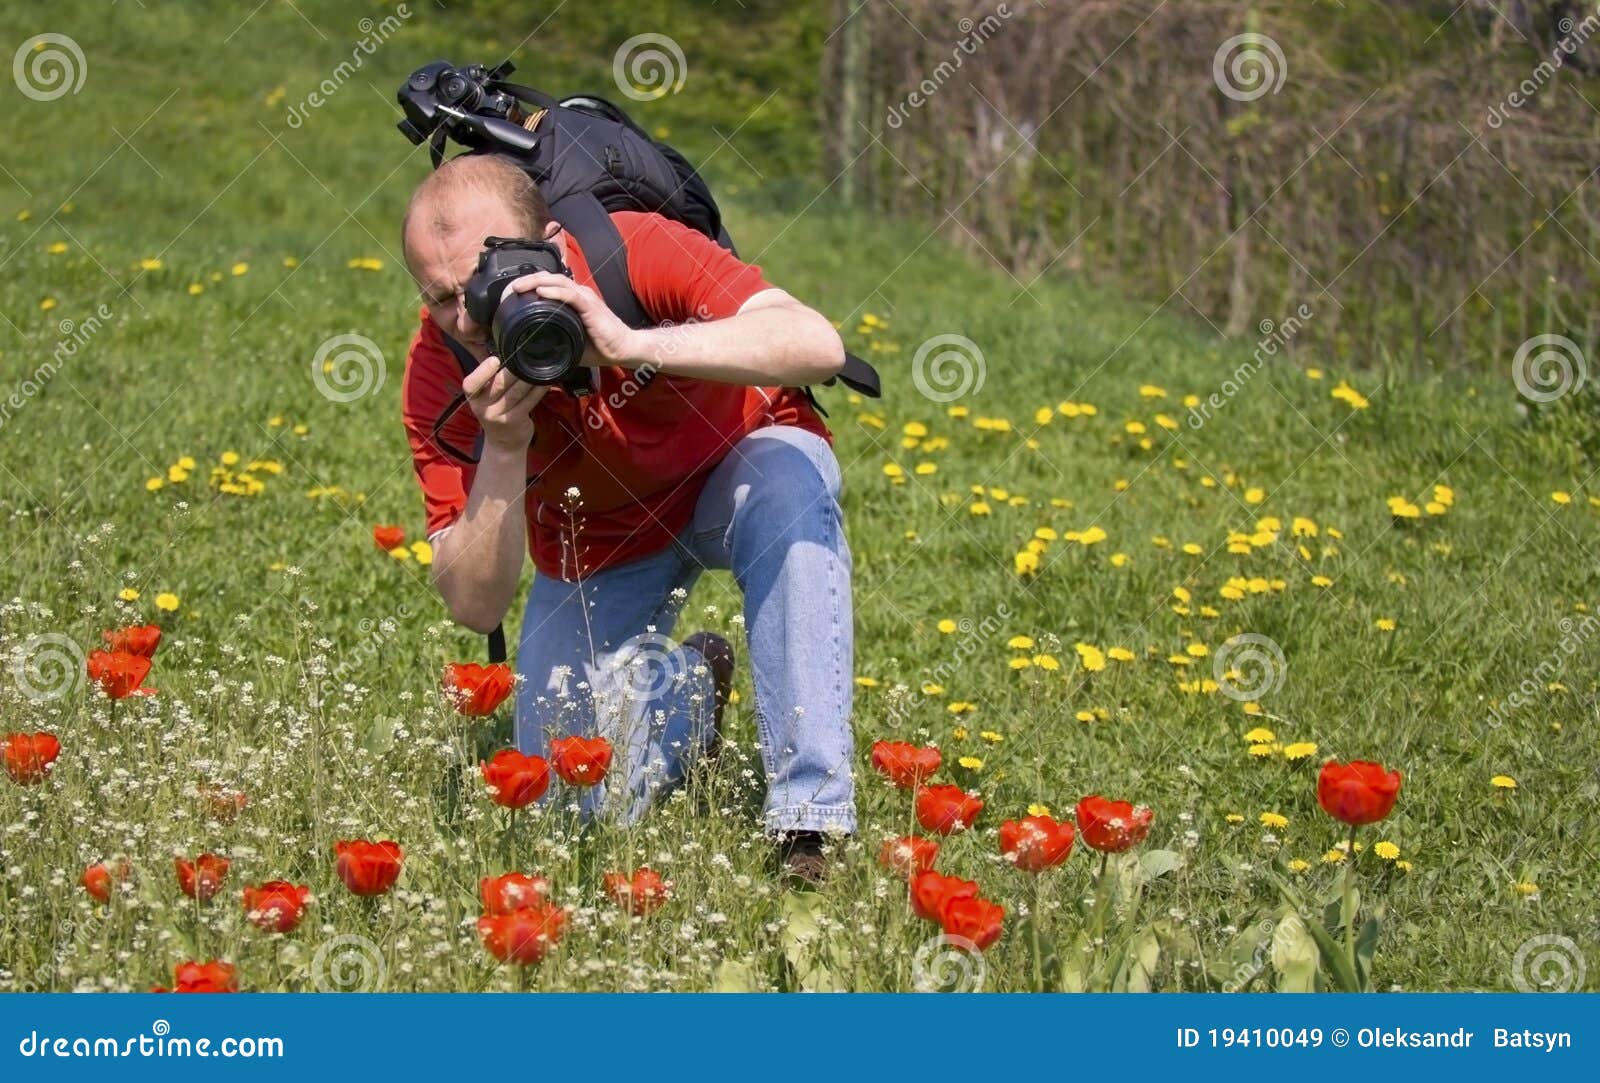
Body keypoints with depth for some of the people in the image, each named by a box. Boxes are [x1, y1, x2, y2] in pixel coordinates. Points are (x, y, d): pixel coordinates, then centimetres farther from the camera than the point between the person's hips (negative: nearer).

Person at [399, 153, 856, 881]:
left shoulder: (637, 251, -33)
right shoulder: (441, 371, -26)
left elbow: (817, 346, -48)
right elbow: (475, 607, -28)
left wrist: (630, 345, -56)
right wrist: (503, 450, -43)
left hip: (734, 474, -2)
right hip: (597, 544, 3)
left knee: (789, 482, -38)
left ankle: (809, 826, -31)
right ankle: (686, 684, 30)